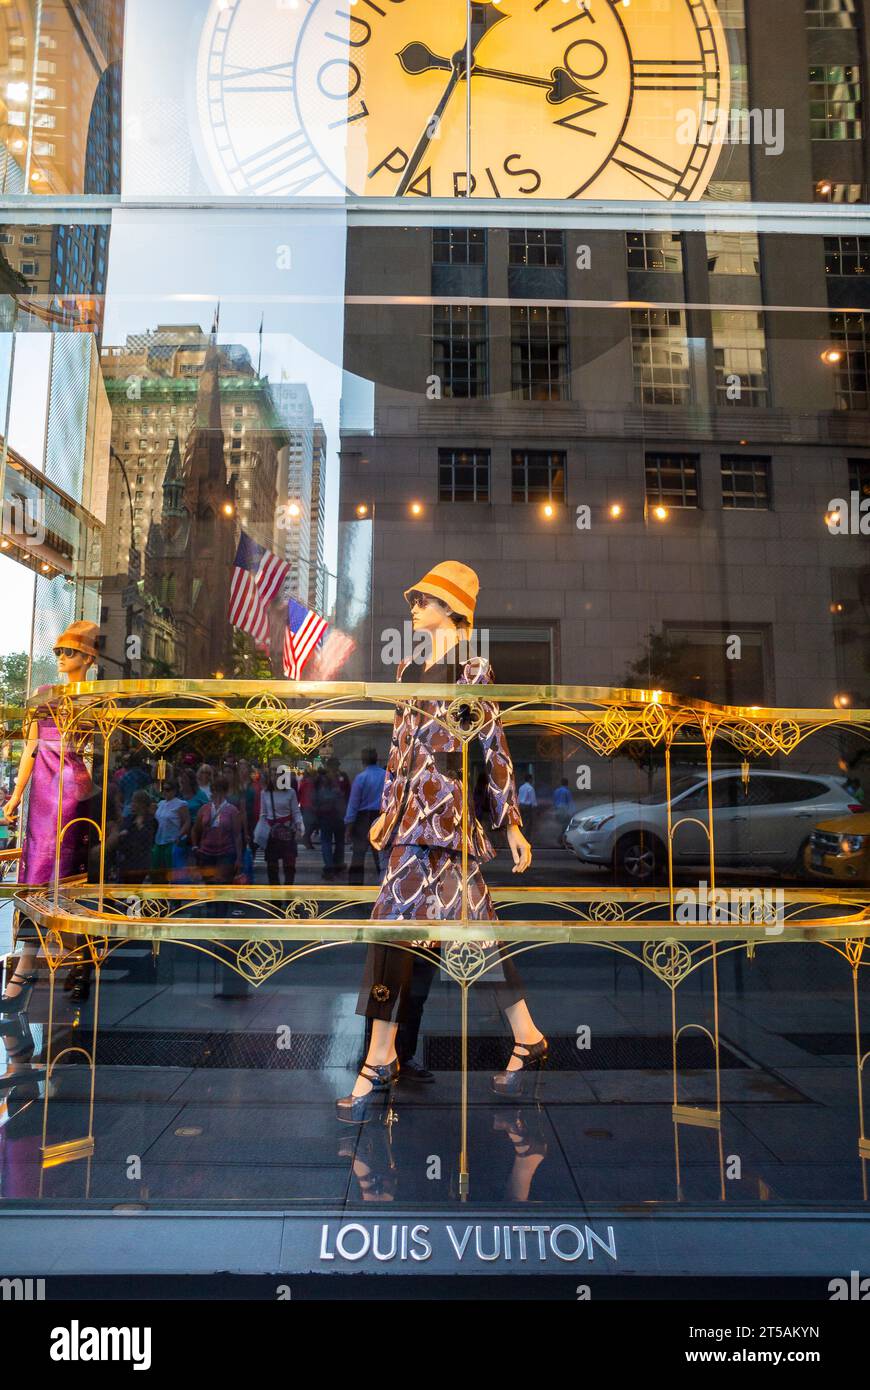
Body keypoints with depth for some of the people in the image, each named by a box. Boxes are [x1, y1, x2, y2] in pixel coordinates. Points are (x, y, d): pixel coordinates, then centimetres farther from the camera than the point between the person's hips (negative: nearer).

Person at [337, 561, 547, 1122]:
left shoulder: (474, 671, -2)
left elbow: (495, 748, -3)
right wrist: (388, 810, 19)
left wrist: (511, 822, -5)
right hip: (412, 805, 7)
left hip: (449, 803, -7)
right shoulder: (409, 669, 18)